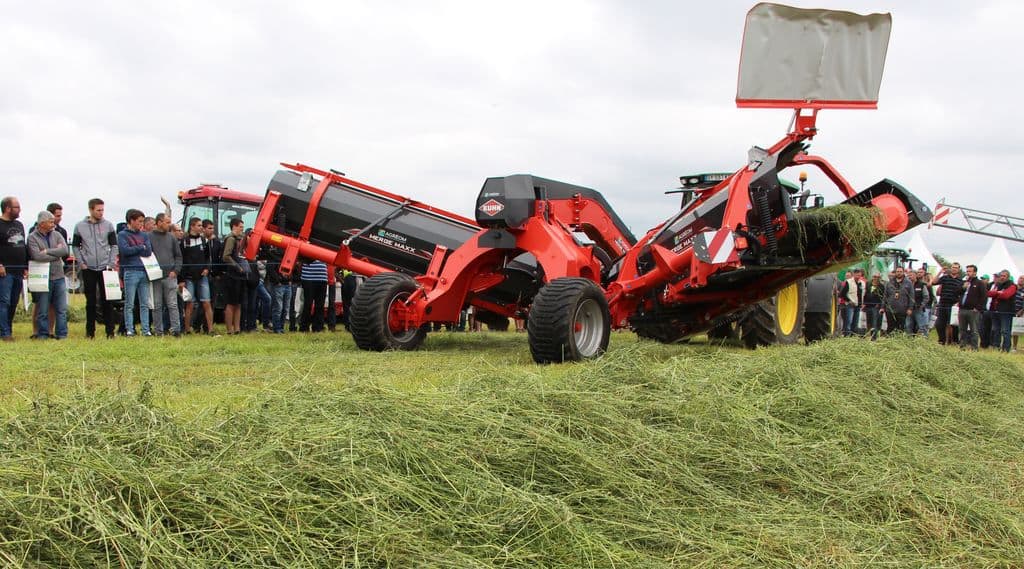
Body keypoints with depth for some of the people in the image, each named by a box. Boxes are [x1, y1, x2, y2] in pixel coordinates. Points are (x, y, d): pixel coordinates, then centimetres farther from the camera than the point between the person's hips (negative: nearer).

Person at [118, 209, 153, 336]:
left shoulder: (144, 235, 16)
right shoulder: (122, 235, 4)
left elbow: (148, 252, 4)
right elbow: (124, 250, -11)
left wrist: (133, 250, -5)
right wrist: (140, 247, -1)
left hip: (144, 272, 4)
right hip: (130, 272, -4)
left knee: (145, 304, 4)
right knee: (129, 304, -1)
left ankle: (146, 329, 6)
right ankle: (129, 329, 3)